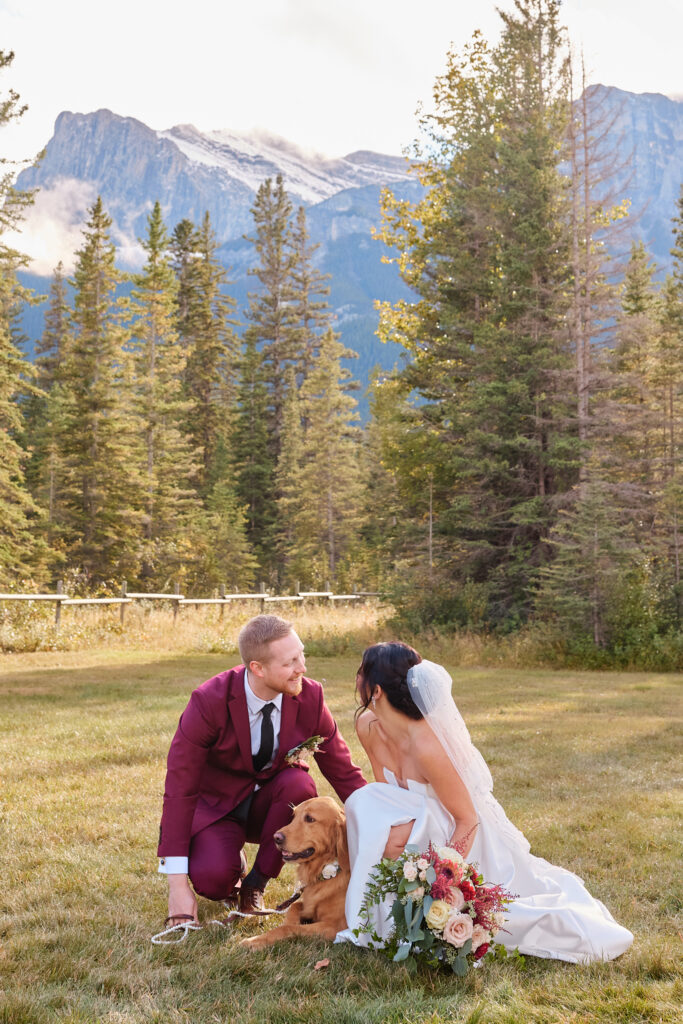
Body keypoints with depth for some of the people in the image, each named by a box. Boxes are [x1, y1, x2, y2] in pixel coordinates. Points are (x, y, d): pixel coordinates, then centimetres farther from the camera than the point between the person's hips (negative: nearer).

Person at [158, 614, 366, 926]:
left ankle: (256, 884, -8)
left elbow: (344, 773, -6)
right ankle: (232, 867, 7)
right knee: (212, 878, -32)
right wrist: (178, 886, -27)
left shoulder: (310, 697, -17)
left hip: (271, 801, 3)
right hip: (216, 806, -3)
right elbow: (179, 787, -23)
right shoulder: (208, 702, -26)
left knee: (299, 784, -31)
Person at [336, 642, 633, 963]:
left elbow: (467, 819, -23)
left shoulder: (426, 747, -34)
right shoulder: (367, 726, -11)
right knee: (362, 803, -17)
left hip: (460, 837, -6)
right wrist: (396, 831, -18)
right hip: (419, 821, 6)